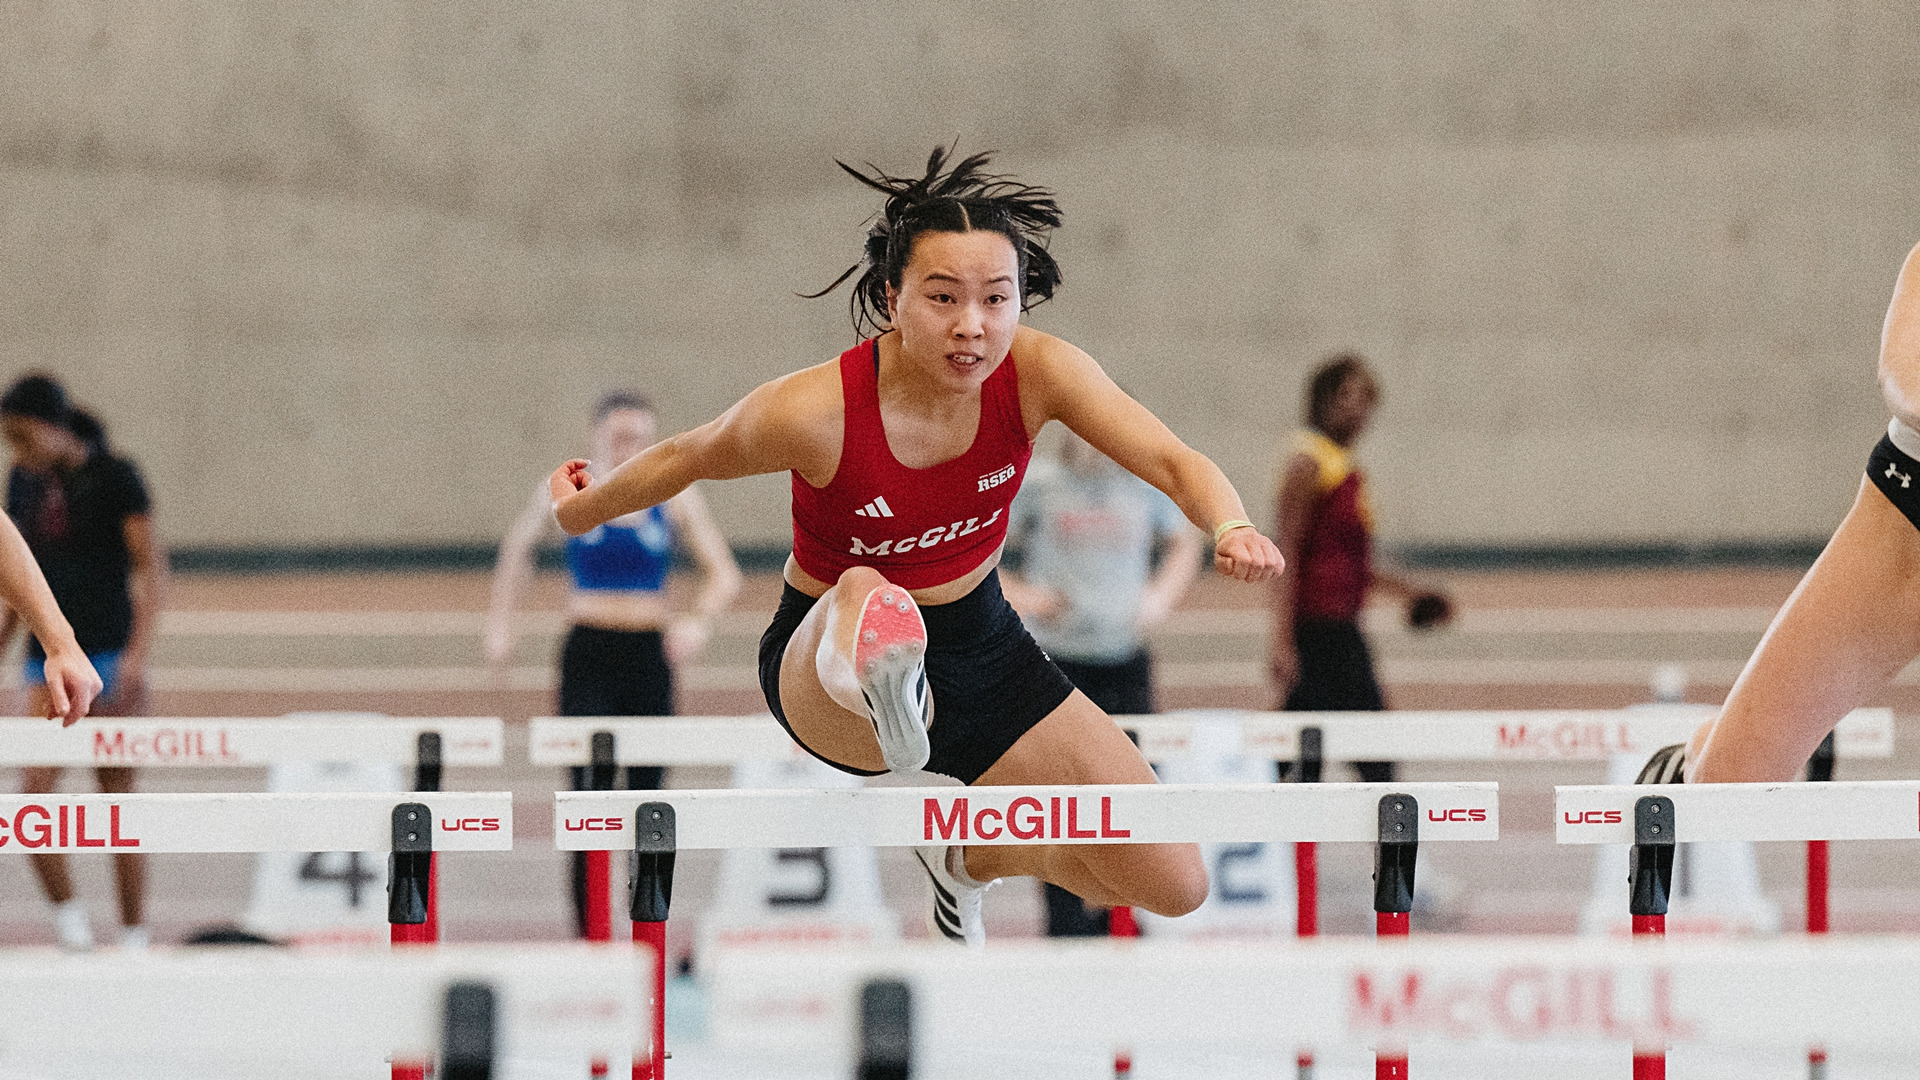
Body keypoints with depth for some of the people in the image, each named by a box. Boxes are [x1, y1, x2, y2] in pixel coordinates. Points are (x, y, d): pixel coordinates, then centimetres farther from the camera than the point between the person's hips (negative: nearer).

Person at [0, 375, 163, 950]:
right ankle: (69, 921, 2)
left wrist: (139, 652, -19)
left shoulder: (115, 477, -8)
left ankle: (134, 936, 11)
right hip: (48, 661, 4)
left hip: (110, 657, -4)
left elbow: (151, 566, -9)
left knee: (117, 796, 1)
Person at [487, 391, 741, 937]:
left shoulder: (674, 498, 3)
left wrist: (699, 621, -16)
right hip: (589, 653, -2)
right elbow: (517, 548, 19)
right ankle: (587, 928, -12)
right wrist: (500, 621, 15)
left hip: (650, 653, 2)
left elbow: (724, 575, 3)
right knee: (590, 789, -12)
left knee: (646, 794, 6)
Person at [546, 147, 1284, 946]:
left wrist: (1231, 529, -52)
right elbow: (684, 459, -8)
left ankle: (969, 852, 26)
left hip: (977, 641, 5)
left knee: (1174, 885, 2)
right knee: (867, 599, -43)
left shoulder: (1036, 373, -20)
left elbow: (1174, 462, -30)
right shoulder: (814, 413, -28)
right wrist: (580, 512, 10)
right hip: (821, 661, -5)